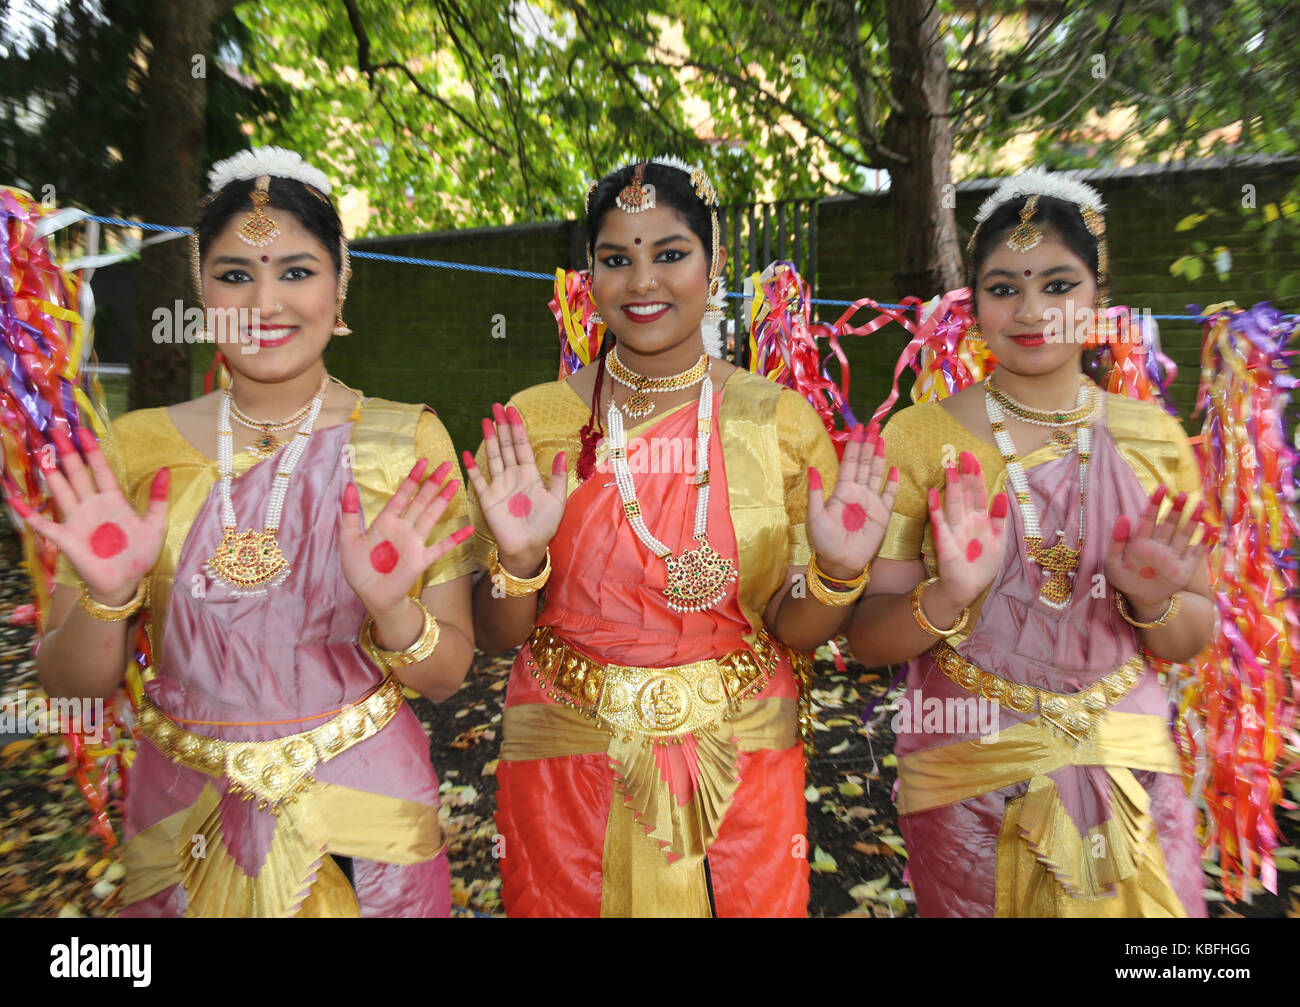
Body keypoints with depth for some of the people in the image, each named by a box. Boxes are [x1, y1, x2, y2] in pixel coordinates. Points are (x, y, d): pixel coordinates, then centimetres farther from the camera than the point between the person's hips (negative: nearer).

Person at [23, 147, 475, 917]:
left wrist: (390, 609, -28)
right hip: (185, 819, 2)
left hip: (361, 808, -1)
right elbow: (71, 681, -1)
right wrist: (107, 598, -20)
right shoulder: (134, 449, -5)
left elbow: (447, 677, -9)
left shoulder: (407, 443, -11)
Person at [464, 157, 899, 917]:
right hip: (567, 767, 0)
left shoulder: (781, 420, -6)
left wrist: (835, 573, -21)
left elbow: (793, 630, -2)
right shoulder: (530, 425, -6)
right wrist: (518, 560, -23)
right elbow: (499, 637, -3)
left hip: (737, 766, 1)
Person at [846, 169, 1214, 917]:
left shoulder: (1154, 438, 0)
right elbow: (866, 640, -10)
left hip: (1130, 770, 3)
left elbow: (1195, 639, 6)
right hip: (968, 781, -2)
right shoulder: (920, 438, -9)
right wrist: (948, 597, -28)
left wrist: (1155, 600, -15)